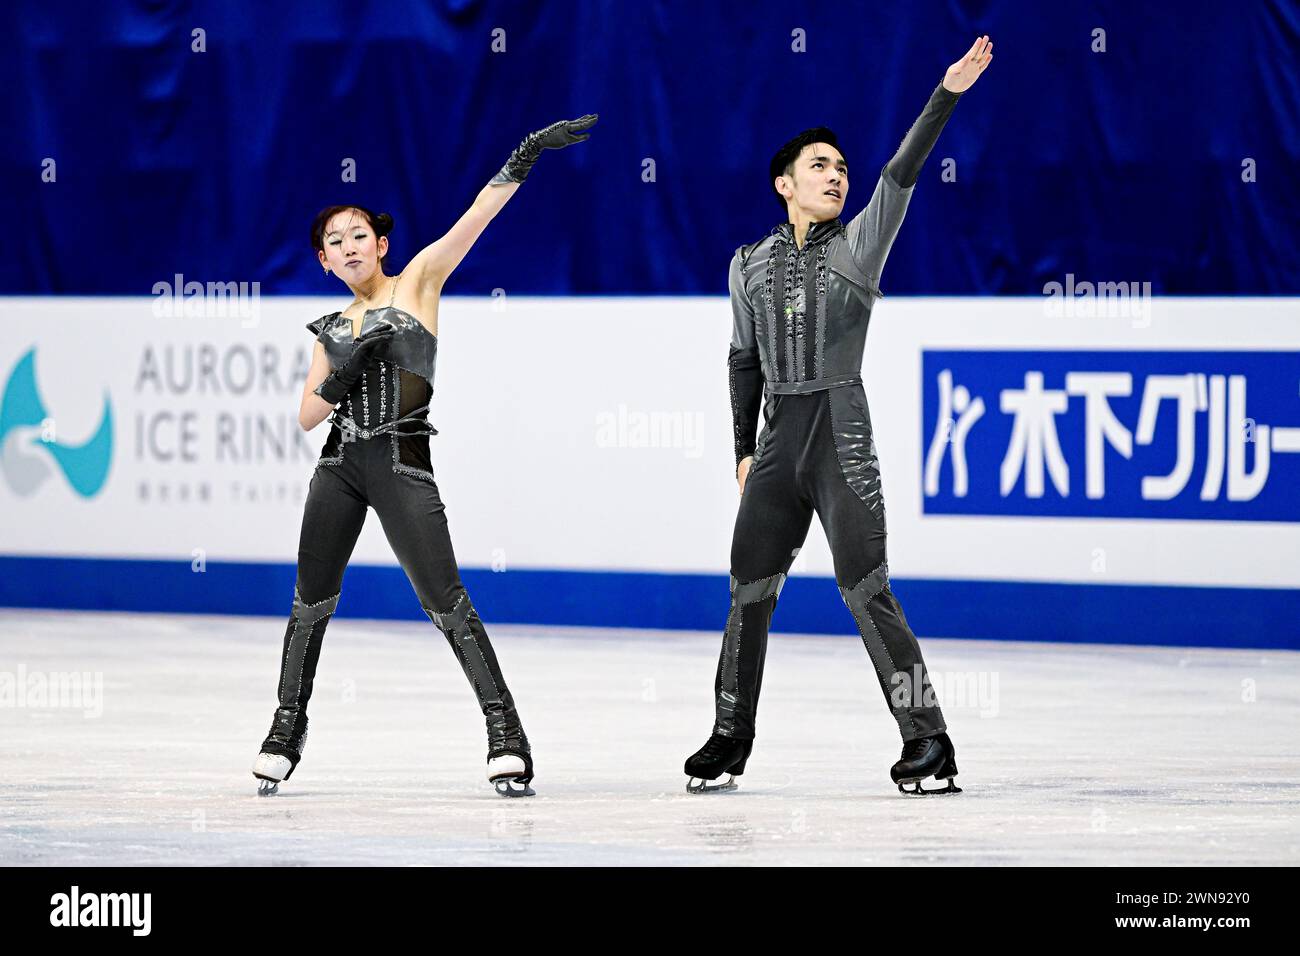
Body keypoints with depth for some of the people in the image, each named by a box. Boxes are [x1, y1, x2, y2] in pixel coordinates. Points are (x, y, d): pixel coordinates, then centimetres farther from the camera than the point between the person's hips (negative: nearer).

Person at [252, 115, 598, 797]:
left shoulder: (418, 280, 5)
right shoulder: (333, 329, 16)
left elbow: (473, 221, -7)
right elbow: (307, 415, 12)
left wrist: (521, 161, -19)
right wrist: (342, 376, -7)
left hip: (402, 463, -5)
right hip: (340, 462, 5)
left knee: (443, 599, -11)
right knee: (312, 599, 7)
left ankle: (505, 733, -9)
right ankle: (287, 729, 19)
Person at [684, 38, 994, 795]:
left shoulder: (859, 246, 1)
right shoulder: (751, 264, 10)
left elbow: (901, 174, -12)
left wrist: (947, 94, -24)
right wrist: (745, 449, 15)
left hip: (842, 441, -4)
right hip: (777, 447, 4)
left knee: (867, 592, -11)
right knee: (749, 593, 6)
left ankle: (930, 741, -8)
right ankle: (731, 739, 19)